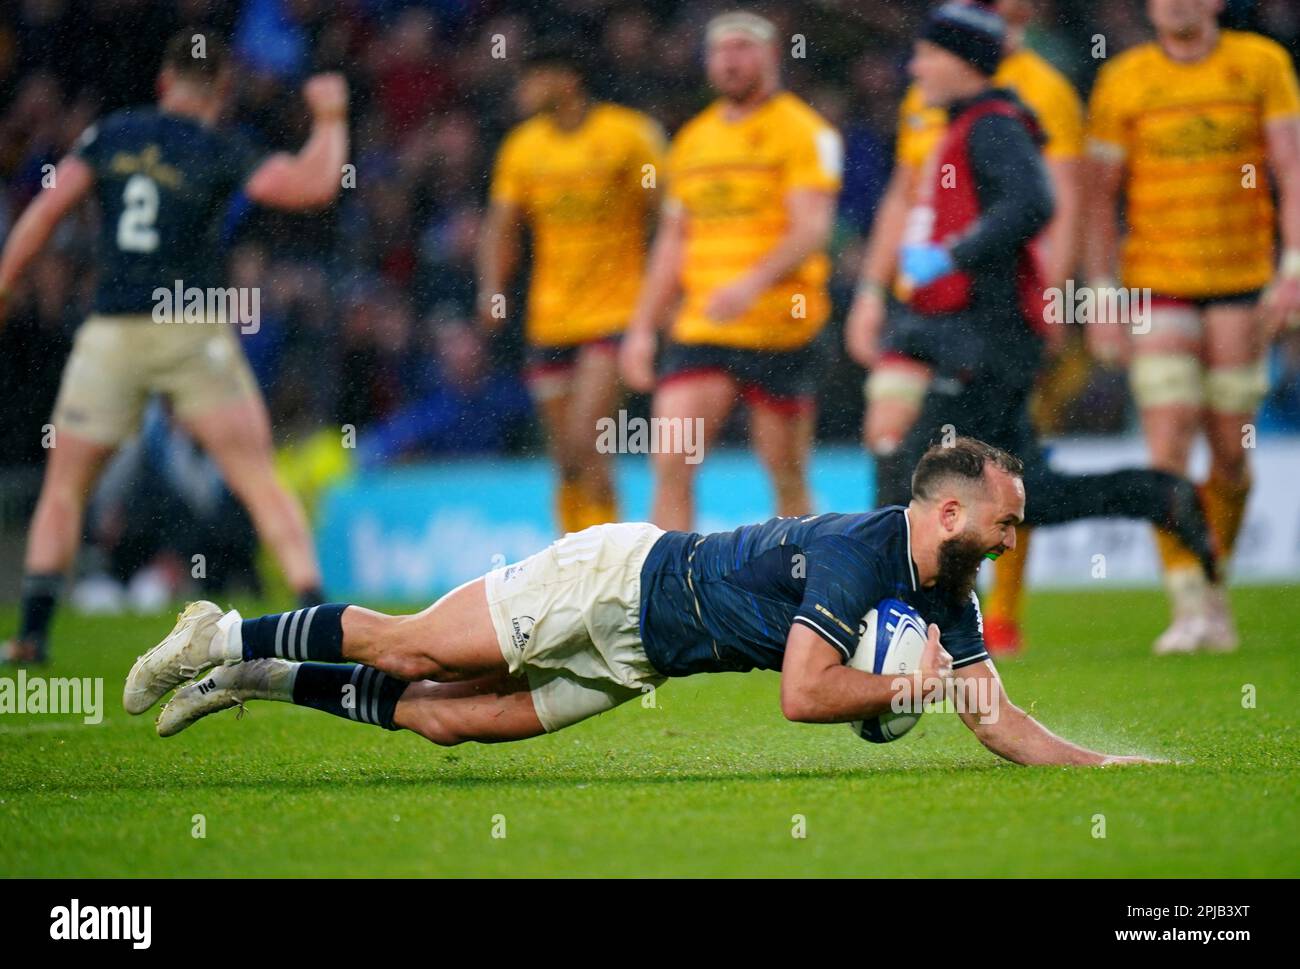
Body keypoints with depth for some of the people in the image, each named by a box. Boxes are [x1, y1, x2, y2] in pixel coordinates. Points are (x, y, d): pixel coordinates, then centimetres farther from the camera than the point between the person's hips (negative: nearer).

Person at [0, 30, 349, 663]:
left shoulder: (109, 136, 7)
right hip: (192, 328, -2)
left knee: (64, 488, 13)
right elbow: (314, 185, -14)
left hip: (111, 332, 2)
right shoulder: (218, 151, -3)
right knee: (260, 485, 0)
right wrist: (330, 120, 2)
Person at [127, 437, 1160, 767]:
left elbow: (1001, 723, 1)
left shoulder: (947, 601, -2)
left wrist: (1107, 767, -10)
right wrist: (910, 686, -23)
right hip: (619, 578, -7)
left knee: (454, 720, 5)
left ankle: (259, 679, 18)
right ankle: (228, 639, 14)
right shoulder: (855, 548, -28)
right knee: (410, 650, -4)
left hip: (633, 659, 7)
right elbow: (805, 694, -33)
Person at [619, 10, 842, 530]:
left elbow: (811, 228, -14)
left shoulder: (803, 131, -2)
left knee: (787, 476, 2)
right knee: (671, 463, -9)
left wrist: (753, 283, -29)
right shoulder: (693, 138, 17)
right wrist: (642, 327, 16)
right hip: (699, 330, 5)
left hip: (781, 330, -5)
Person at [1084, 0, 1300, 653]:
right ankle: (1189, 608, -11)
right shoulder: (1123, 80, 2)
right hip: (1156, 285, -1)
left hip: (1241, 282, 1)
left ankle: (1214, 587, 24)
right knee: (1168, 450, -11)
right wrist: (1103, 296, -1)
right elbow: (1101, 194, 5)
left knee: (1230, 451, 4)